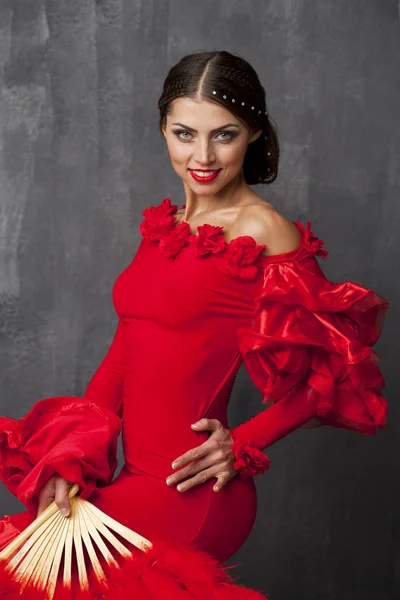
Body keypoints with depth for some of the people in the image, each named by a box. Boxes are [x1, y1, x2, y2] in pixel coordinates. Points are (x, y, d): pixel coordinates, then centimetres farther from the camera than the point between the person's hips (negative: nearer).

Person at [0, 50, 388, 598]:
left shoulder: (264, 232, -11)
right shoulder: (166, 224, 11)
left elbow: (330, 372, -7)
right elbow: (124, 352, 9)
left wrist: (243, 446, -11)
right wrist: (70, 460, -2)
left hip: (189, 493, -7)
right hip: (139, 479, 7)